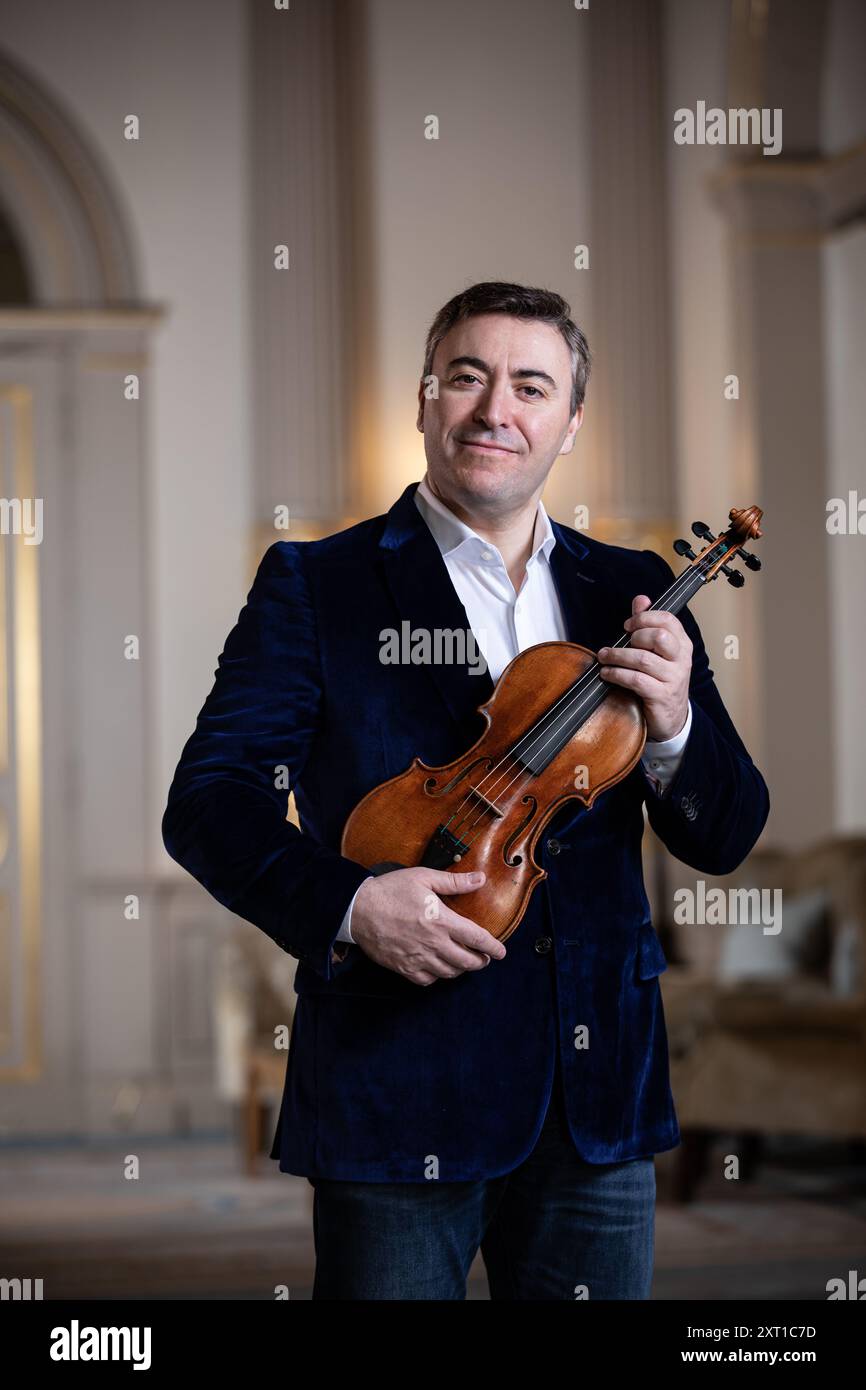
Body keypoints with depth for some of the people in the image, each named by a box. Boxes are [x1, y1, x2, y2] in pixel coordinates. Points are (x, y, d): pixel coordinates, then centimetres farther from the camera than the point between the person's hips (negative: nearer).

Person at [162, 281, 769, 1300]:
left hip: (599, 1094, 4)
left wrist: (673, 727, -12)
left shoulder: (628, 594, 11)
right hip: (395, 1088, -3)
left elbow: (726, 841, 9)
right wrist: (347, 903, -22)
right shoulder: (315, 584, 1)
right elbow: (206, 799, -6)